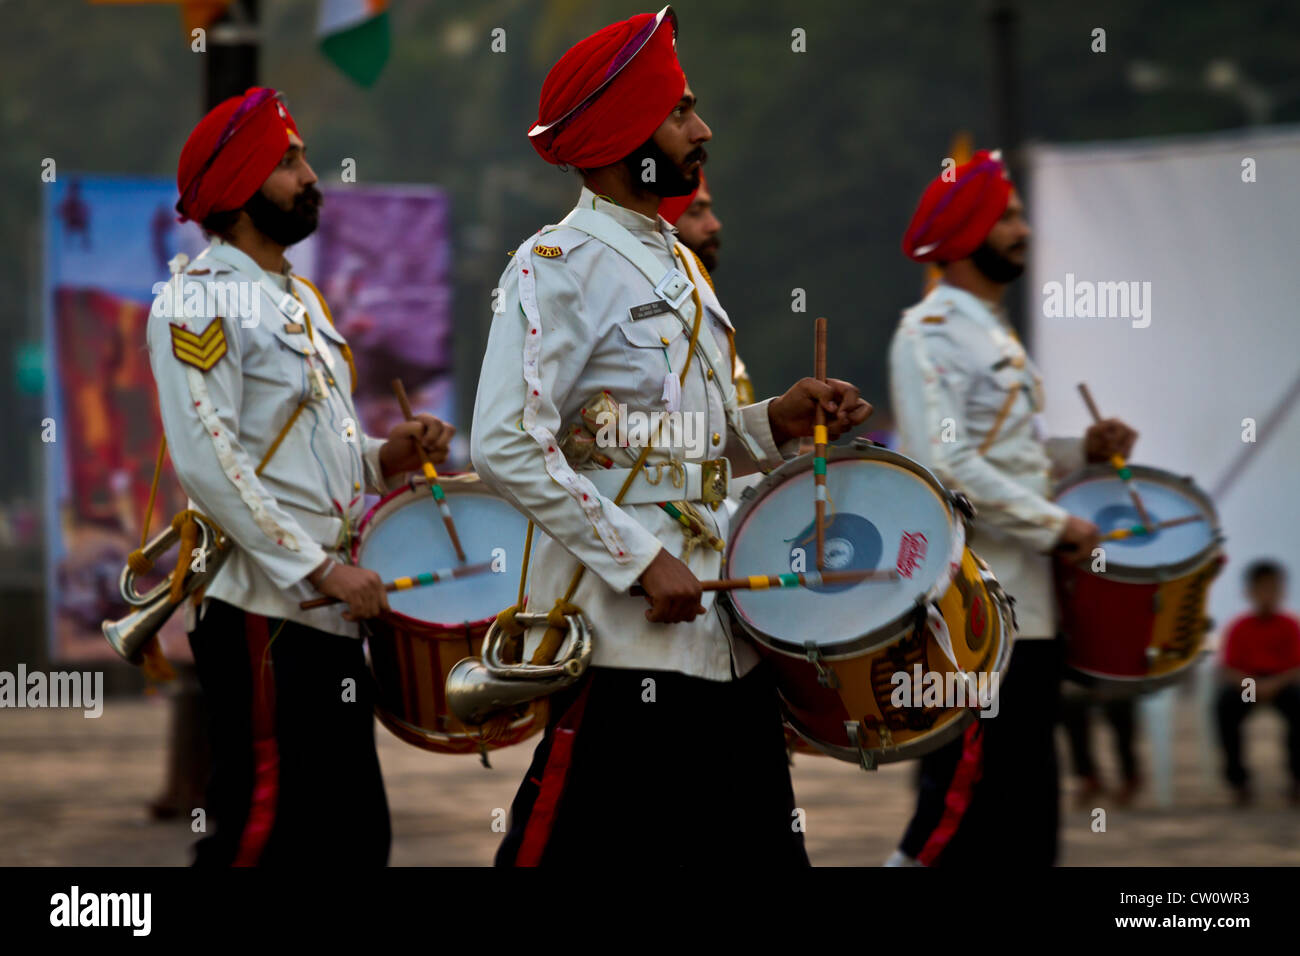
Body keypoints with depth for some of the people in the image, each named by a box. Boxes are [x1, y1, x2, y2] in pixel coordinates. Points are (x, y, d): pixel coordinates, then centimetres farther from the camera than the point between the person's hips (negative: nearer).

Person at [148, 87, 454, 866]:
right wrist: (320, 567, -21)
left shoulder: (301, 299, 20)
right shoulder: (201, 298, -8)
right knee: (267, 830, -11)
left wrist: (385, 458, 5)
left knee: (355, 834, 9)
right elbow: (205, 459, -18)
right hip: (262, 614, -9)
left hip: (330, 614, 9)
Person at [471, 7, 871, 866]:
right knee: (571, 845, -6)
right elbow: (507, 447, -20)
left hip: (723, 628, 9)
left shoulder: (681, 267, 18)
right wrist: (642, 561, -21)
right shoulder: (559, 267, -10)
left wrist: (777, 424, 5)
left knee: (760, 846, 9)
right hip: (622, 637, -9)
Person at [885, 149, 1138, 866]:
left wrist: (1080, 452, 10)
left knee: (1027, 810, 11)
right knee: (964, 801, -10)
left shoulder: (995, 334, 19)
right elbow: (943, 465, -22)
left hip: (1023, 605, 10)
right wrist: (1054, 526, -19)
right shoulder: (931, 333, -12)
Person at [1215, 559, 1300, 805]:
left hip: (1280, 683, 0)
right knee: (1225, 707, -32)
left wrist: (1275, 683, -26)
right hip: (1246, 683, 0)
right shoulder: (1239, 628, -1)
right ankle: (1238, 778, -15)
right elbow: (1228, 670, -5)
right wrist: (1250, 684, -24)